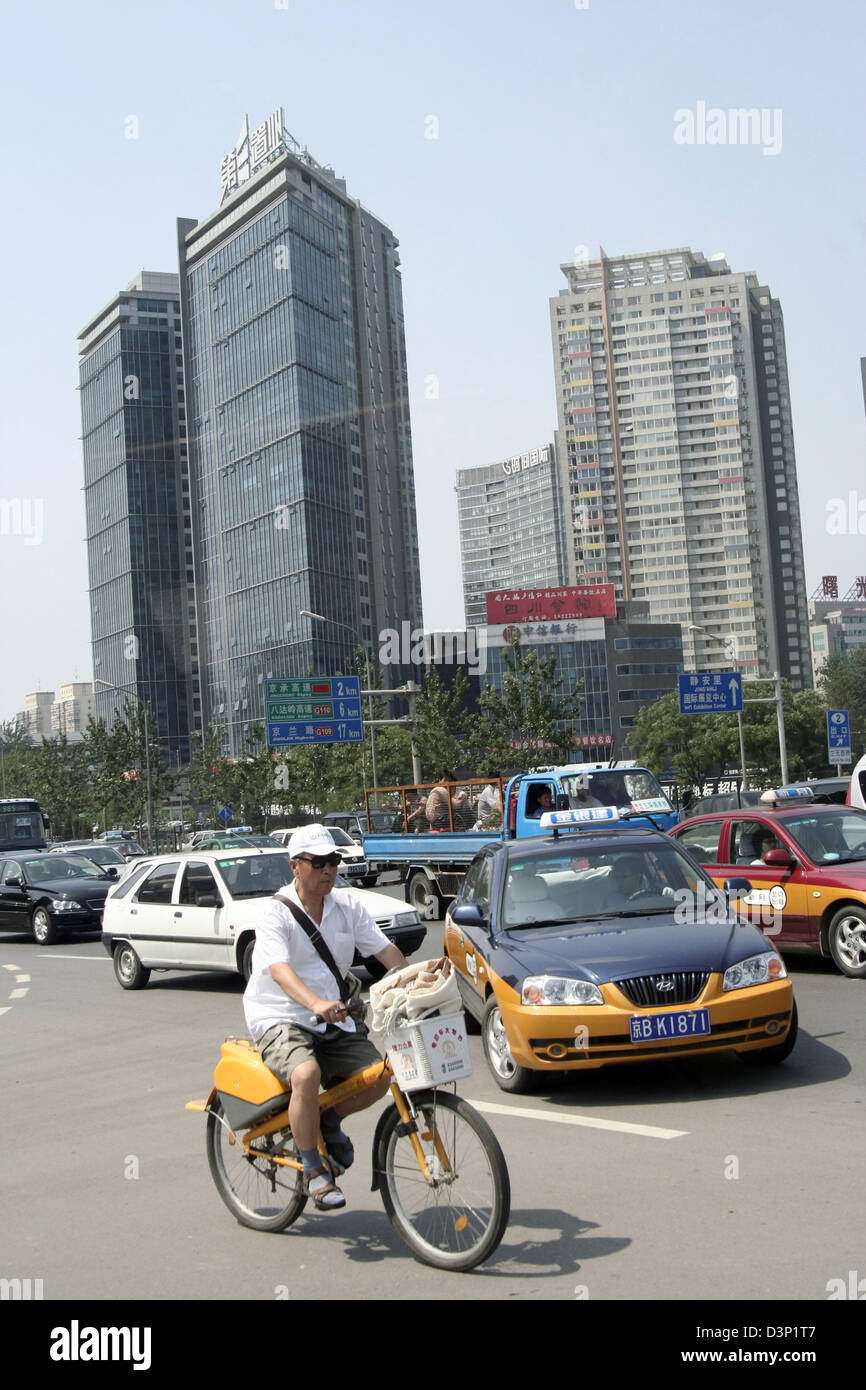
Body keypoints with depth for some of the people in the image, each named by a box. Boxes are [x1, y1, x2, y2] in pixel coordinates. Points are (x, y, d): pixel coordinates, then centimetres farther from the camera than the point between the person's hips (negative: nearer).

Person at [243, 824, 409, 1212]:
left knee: (379, 1075, -12)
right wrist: (316, 1003, -46)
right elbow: (280, 969, -28)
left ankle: (330, 1121, 18)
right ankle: (312, 1171, -12)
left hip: (332, 1021, 6)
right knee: (306, 1074, -33)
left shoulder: (349, 907, 5)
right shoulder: (277, 914, -13)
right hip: (278, 1019, -6)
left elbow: (385, 949, 3)